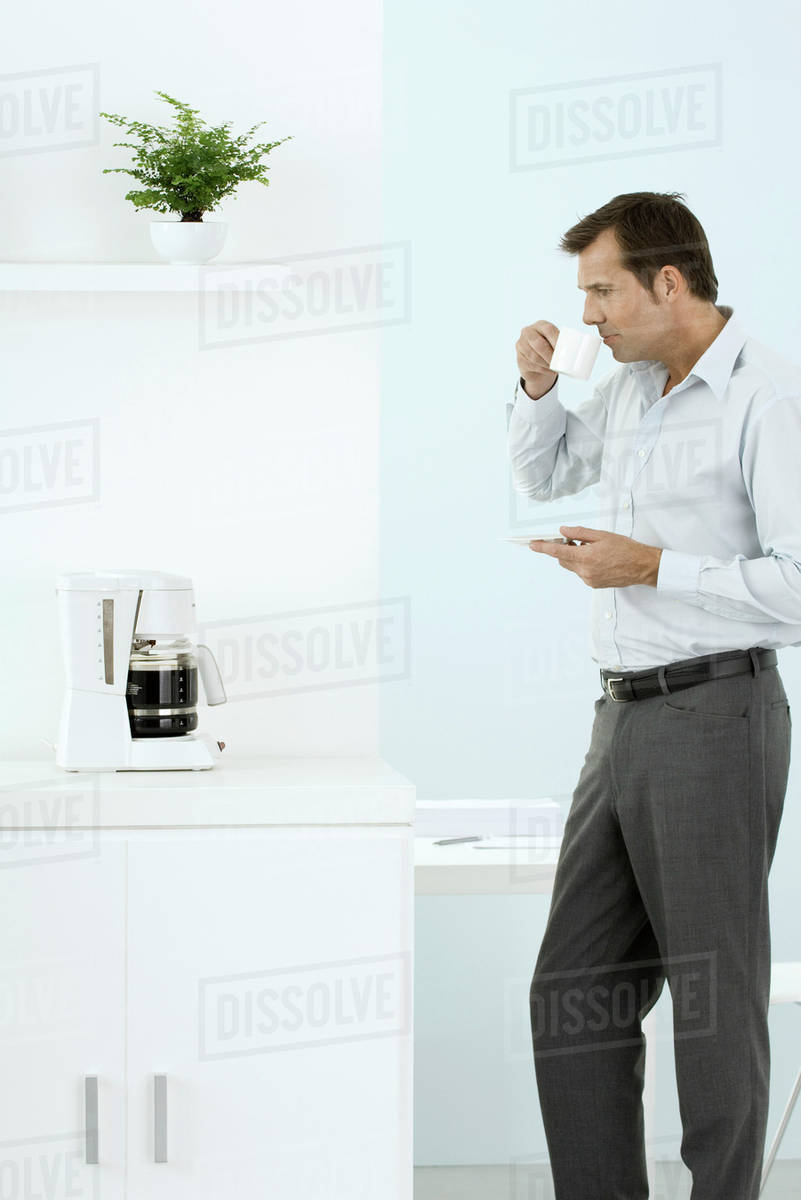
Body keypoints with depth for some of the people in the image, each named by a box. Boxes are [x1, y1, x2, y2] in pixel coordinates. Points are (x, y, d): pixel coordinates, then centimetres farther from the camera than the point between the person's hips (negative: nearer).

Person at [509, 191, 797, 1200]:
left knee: (716, 1002, 1)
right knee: (575, 994, 11)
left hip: (714, 718, -8)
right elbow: (544, 473, 29)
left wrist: (652, 568, -16)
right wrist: (537, 386, 10)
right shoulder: (632, 383, 13)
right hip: (624, 720, 9)